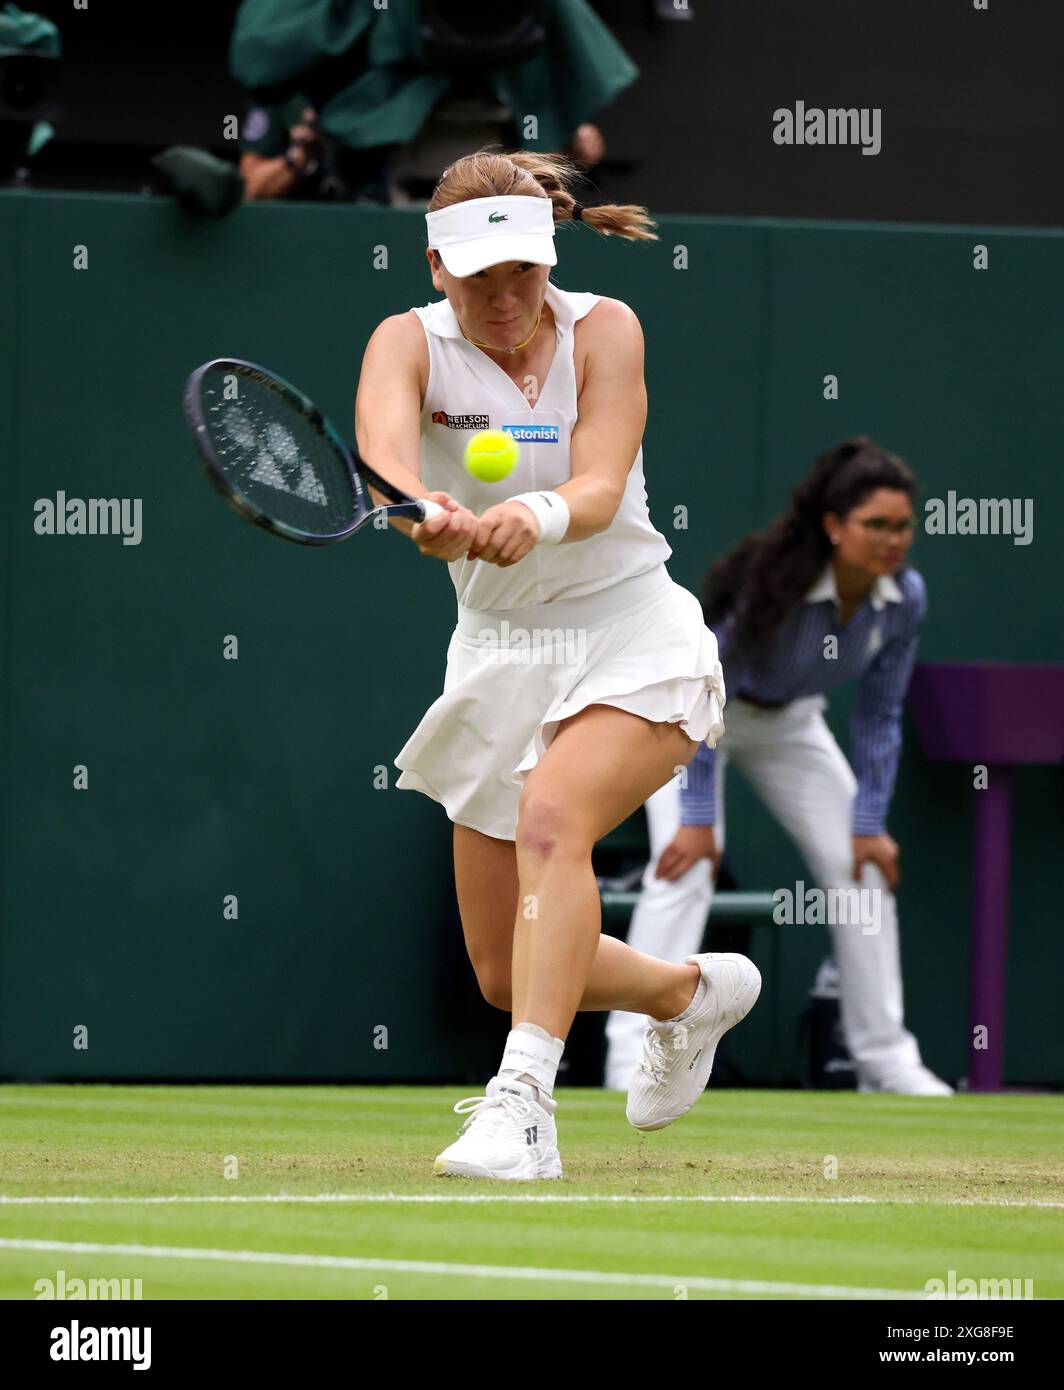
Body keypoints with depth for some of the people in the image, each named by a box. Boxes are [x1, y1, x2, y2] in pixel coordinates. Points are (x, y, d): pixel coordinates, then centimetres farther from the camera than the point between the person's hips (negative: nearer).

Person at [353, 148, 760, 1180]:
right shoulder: (410, 343, -8)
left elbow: (600, 491, -25)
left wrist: (534, 517, -48)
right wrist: (421, 508, -55)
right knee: (506, 977, 7)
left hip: (631, 639, -4)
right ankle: (693, 991, 37)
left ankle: (523, 1102, -41)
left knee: (550, 814, -35)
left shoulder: (602, 329, -10)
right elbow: (384, 444, -32)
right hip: (498, 658, 4)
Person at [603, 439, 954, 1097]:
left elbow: (879, 715, -8)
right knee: (688, 866, -23)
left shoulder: (905, 598, -21)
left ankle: (886, 1060, 9)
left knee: (866, 868, -1)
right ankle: (634, 1058, -24)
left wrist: (869, 826, -9)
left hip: (789, 721, 6)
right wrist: (697, 816, -27)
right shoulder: (770, 584, -37)